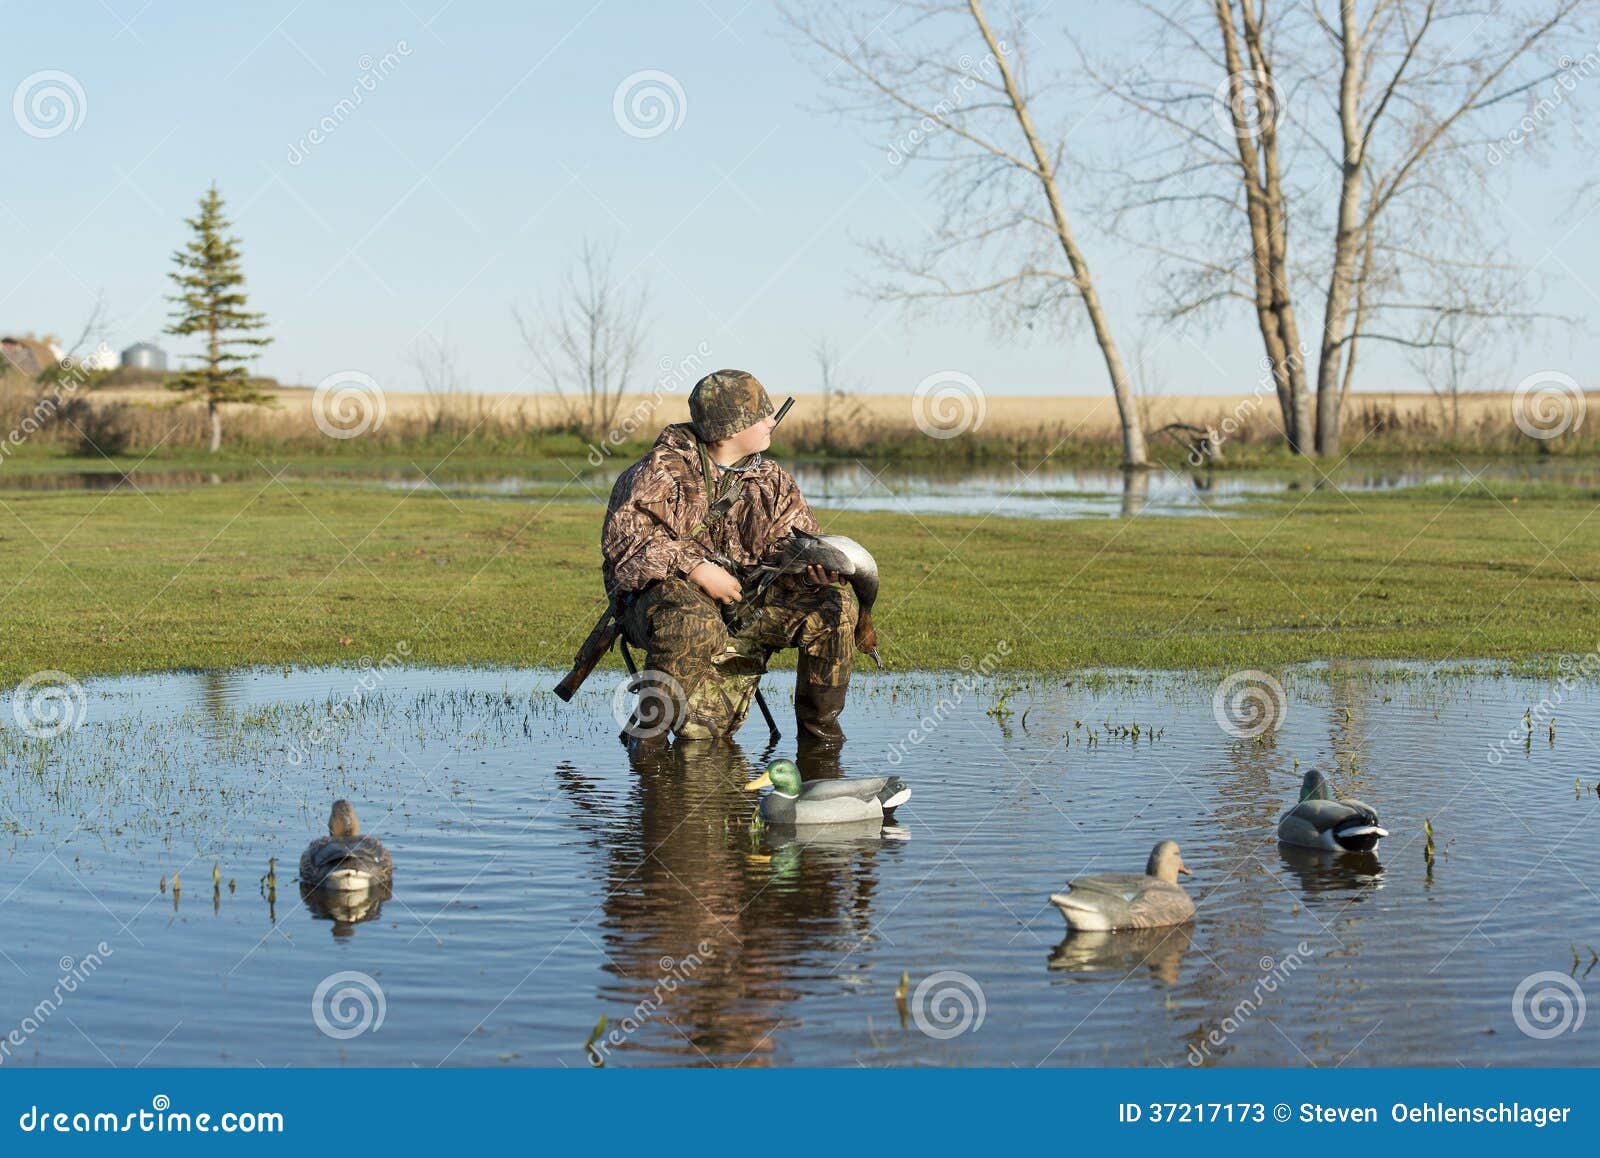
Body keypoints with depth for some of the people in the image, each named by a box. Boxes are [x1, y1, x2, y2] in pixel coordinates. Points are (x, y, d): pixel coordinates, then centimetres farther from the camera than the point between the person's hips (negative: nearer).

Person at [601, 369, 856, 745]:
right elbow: (624, 535, -18)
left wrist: (821, 563, -21)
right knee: (690, 616, -41)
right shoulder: (664, 469, -9)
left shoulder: (770, 480, 10)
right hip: (659, 596, -5)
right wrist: (698, 570, -27)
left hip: (743, 601, 5)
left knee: (835, 602, -12)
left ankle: (818, 725, 6)